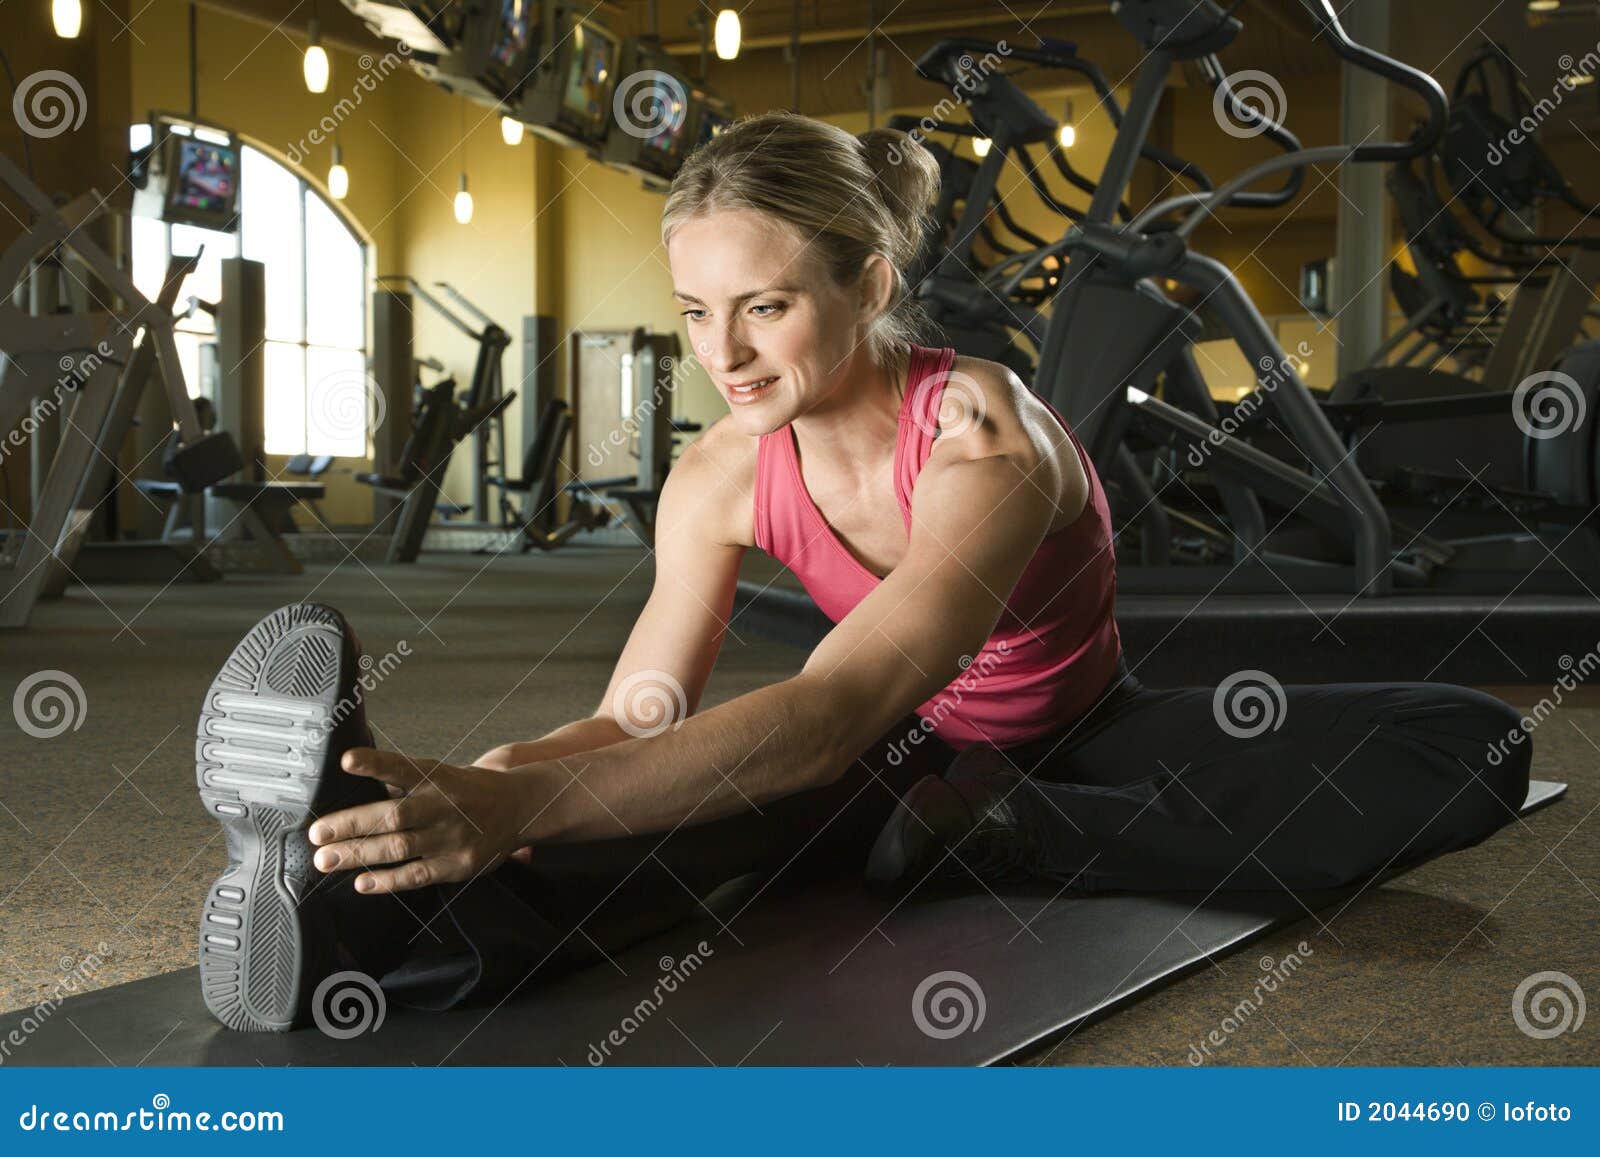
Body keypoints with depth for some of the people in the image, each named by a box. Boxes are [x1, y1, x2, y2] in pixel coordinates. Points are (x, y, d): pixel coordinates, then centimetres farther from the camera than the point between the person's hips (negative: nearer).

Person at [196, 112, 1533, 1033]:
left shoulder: (988, 437, -34)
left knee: (1469, 749, -27)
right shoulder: (722, 478, -16)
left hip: (1080, 744, -2)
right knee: (737, 784, -34)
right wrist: (469, 787, -44)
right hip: (915, 763, 3)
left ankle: (1011, 838, -30)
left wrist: (519, 805, -62)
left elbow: (838, 712, -49)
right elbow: (641, 715, -22)